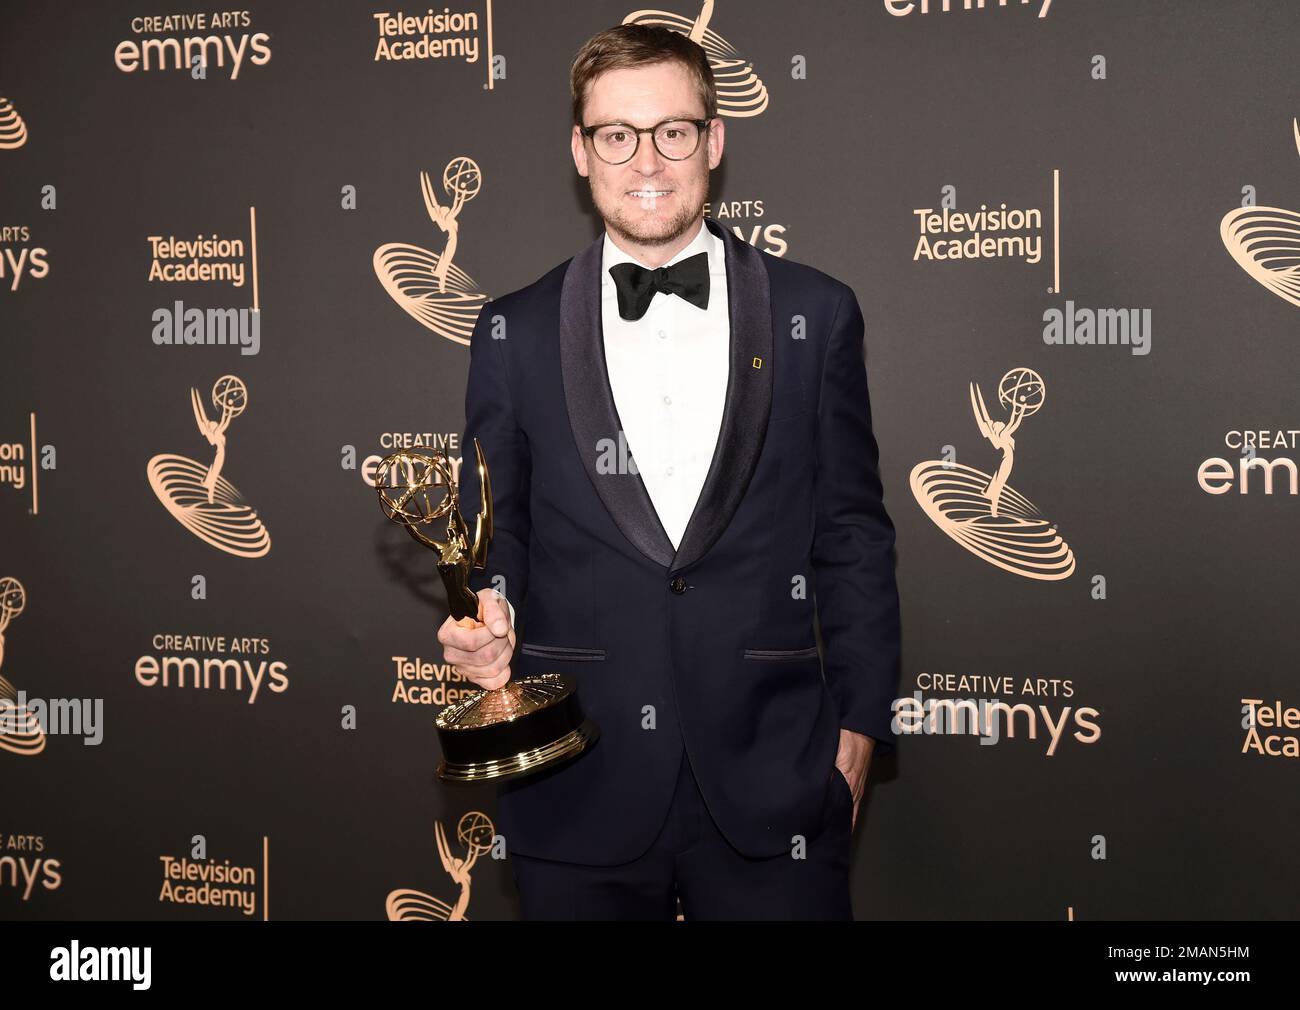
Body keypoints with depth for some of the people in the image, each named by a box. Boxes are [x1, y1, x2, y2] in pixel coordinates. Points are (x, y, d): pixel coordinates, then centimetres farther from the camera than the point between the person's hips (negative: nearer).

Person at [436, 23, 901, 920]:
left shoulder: (815, 315, 4)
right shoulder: (516, 333, 6)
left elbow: (854, 535, 5)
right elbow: (496, 533, 10)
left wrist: (858, 727, 1)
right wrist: (486, 624, -10)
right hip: (578, 797, 1)